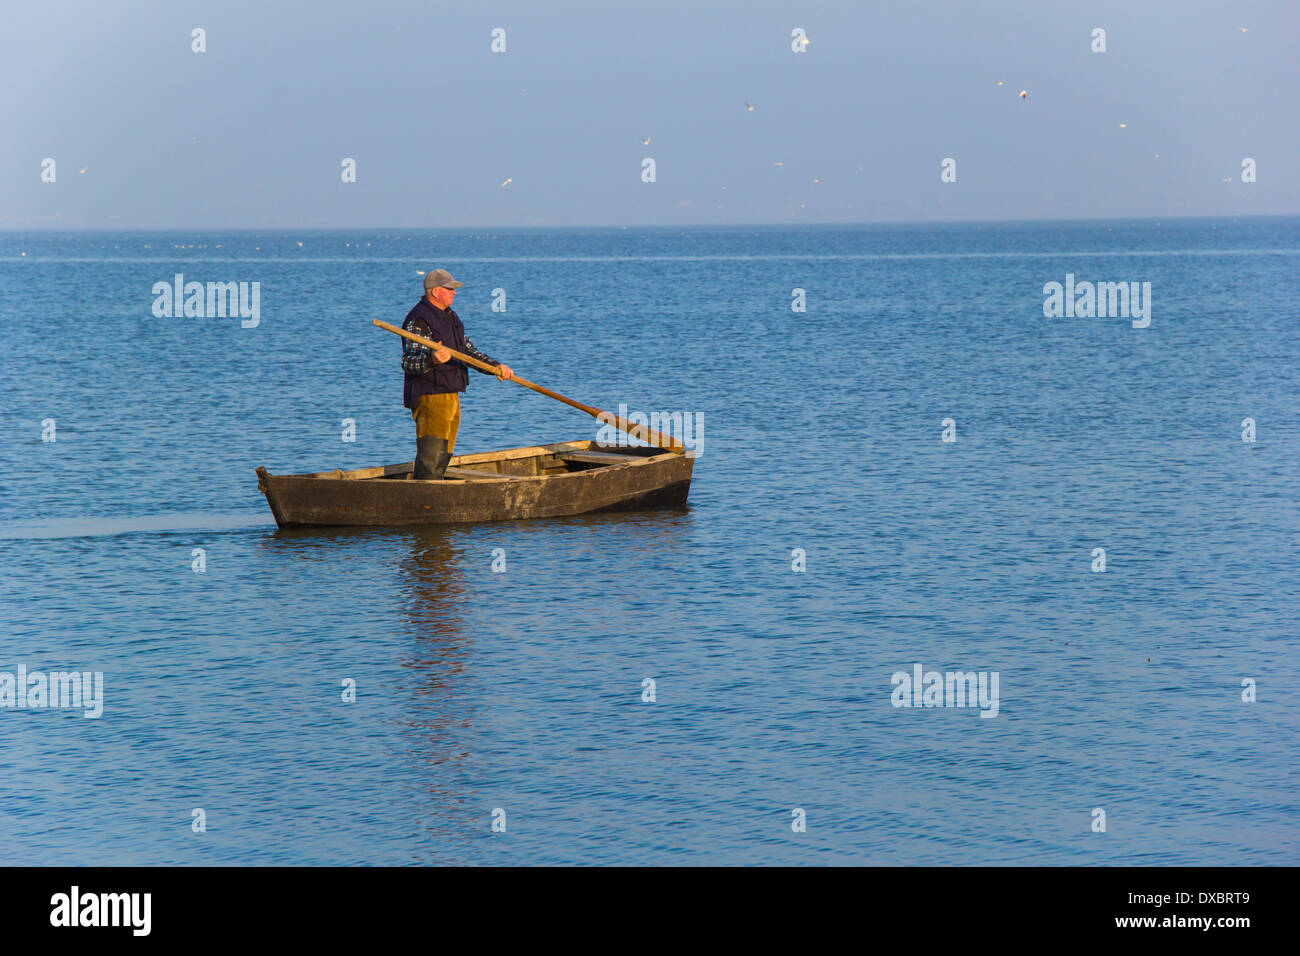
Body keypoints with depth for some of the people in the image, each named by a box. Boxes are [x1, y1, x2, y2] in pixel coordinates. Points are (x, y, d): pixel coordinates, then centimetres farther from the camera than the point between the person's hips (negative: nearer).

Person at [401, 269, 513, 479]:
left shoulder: (450, 317, 18)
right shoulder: (419, 320, -13)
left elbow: (469, 352, 24)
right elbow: (407, 363, -23)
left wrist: (496, 367, 10)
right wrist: (431, 360, -42)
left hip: (450, 397, 10)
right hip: (429, 397, -10)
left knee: (444, 455, 14)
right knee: (430, 456, -15)